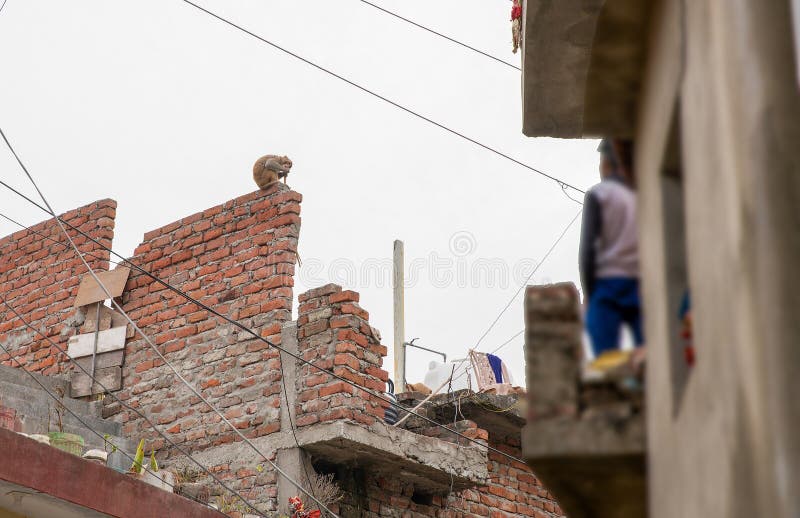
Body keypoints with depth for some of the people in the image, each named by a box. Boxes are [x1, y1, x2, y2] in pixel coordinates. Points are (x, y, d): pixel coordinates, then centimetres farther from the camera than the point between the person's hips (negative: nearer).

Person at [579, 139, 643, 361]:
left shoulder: (598, 194, 0)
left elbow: (588, 246, -6)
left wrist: (588, 293, -1)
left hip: (608, 283, -3)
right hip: (642, 284, 3)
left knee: (607, 360, -4)